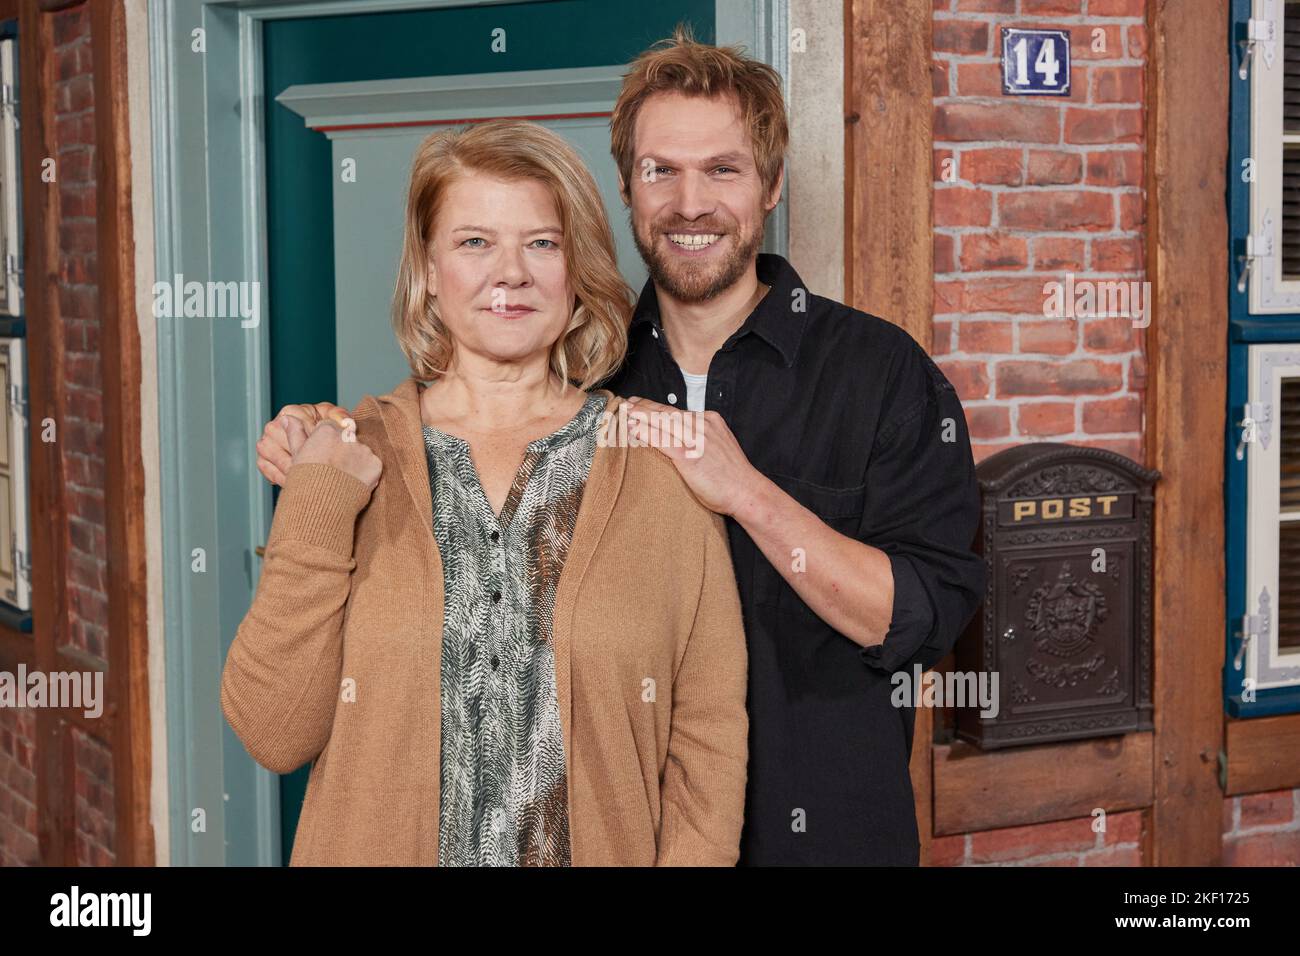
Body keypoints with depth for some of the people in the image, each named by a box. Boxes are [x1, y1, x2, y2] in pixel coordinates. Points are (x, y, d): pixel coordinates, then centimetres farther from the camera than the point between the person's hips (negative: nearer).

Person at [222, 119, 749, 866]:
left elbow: (709, 728, -2)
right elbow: (275, 737, -7)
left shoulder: (661, 460, -3)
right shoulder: (347, 459, -2)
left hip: (602, 847, 0)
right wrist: (316, 517, -15)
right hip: (381, 844, 0)